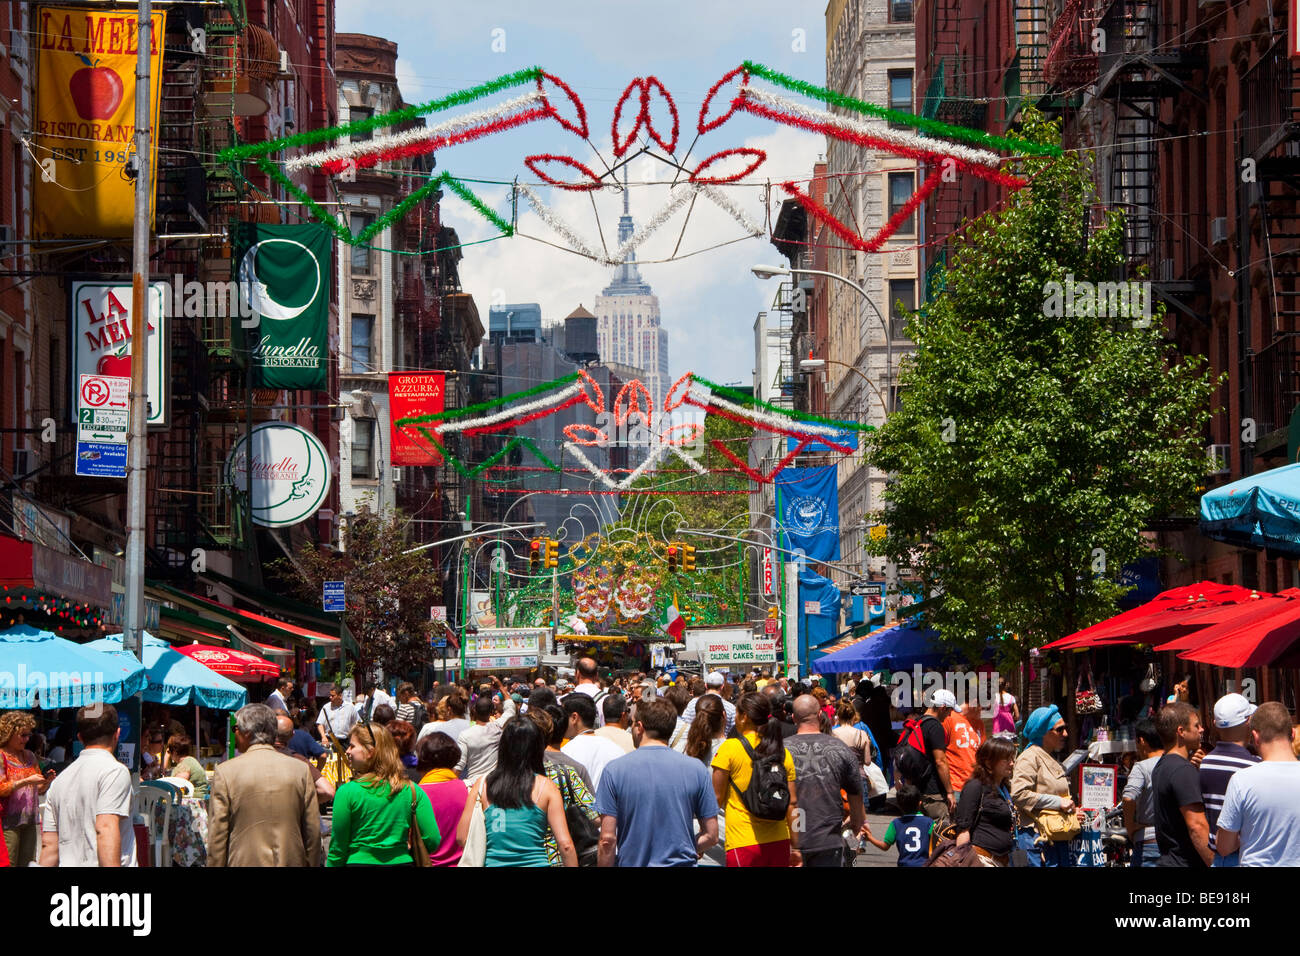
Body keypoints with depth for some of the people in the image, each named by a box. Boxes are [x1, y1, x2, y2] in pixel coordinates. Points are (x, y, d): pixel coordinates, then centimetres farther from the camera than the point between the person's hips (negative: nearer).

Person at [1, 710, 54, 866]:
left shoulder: (29, 756, 16)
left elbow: (39, 790, 21)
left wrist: (47, 780, 0)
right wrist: (27, 781, -20)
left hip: (30, 822, 6)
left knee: (28, 863, 3)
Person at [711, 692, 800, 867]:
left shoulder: (729, 748, -6)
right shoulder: (782, 752, 7)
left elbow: (717, 798, -5)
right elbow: (793, 803, 8)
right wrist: (795, 848, 14)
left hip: (742, 842, -5)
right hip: (778, 842, 5)